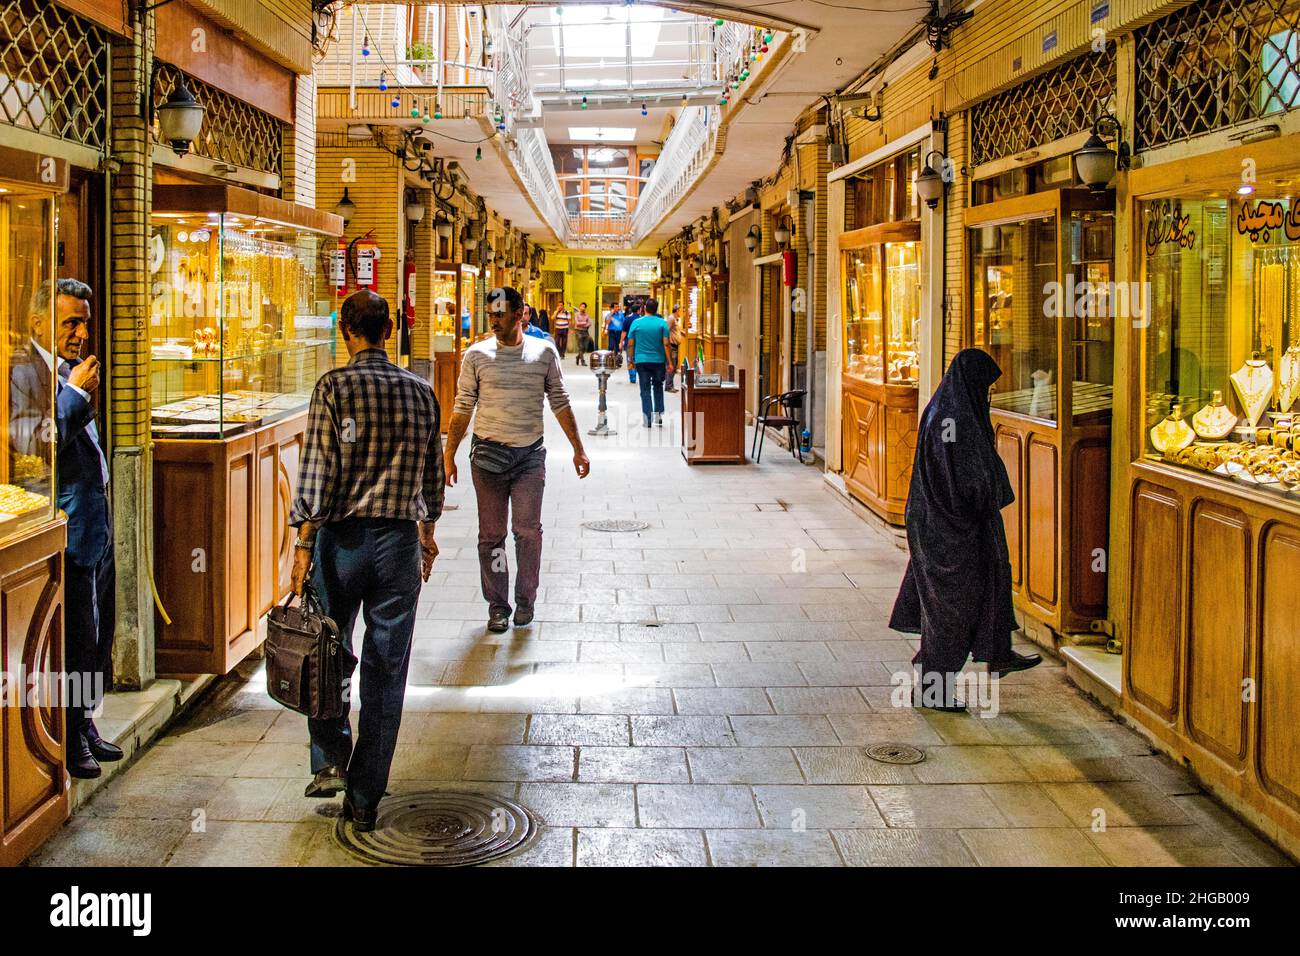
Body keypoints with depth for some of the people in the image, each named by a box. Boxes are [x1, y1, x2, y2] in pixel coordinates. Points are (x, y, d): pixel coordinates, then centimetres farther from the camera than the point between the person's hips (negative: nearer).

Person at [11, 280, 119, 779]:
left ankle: (85, 728, 28)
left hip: (95, 525, 9)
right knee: (74, 641, -2)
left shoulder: (70, 370, 15)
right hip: (65, 531, -9)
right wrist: (76, 392, -21)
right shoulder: (22, 372, -12)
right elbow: (34, 442, -25)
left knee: (97, 640, 16)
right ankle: (68, 744, 11)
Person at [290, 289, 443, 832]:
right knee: (386, 671, 7)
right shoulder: (420, 391, 5)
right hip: (400, 539, 3)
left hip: (343, 537, -3)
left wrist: (304, 546, -8)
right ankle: (364, 800, 13)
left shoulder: (335, 386, -8)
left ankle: (330, 761, 12)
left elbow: (317, 472, -12)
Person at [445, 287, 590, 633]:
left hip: (530, 454, 0)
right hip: (487, 454, 0)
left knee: (528, 530, -4)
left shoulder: (543, 353, 3)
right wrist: (449, 456, 2)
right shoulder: (477, 355, 1)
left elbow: (560, 403, 9)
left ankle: (525, 600, 13)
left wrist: (578, 449, 6)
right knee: (491, 534, 4)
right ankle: (497, 606, 13)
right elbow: (463, 409, 4)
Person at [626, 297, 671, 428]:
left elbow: (630, 344, 0)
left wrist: (630, 361, 9)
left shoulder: (636, 323, -1)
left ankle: (647, 419, 0)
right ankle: (658, 414, 8)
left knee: (645, 390, 4)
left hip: (642, 360, 0)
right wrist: (668, 362, -3)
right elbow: (666, 344, -7)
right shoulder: (662, 323, -3)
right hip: (659, 360, 0)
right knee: (658, 388, 17)